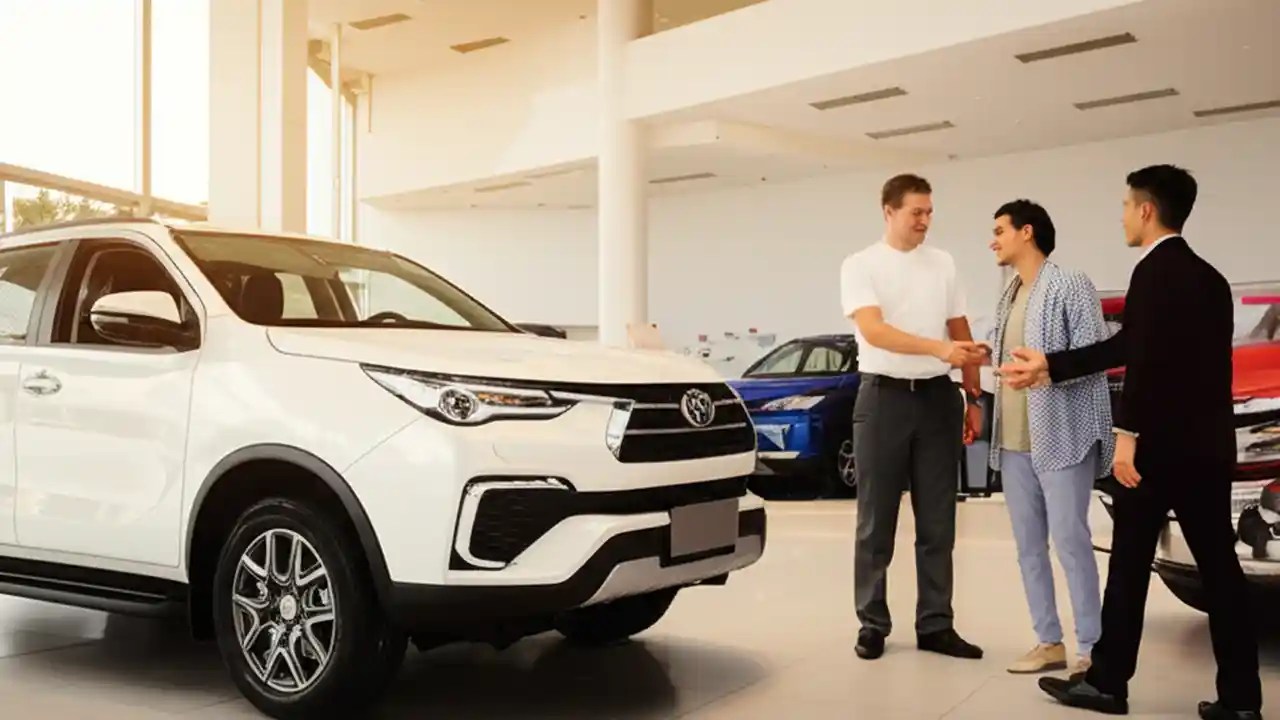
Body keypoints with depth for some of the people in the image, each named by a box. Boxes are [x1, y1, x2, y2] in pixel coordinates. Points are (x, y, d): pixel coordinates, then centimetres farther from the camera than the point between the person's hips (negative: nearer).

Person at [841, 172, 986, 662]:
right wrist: (940, 348, -30)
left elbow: (960, 333, 15)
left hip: (937, 397, 4)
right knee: (876, 521, 3)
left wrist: (972, 397, 10)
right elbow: (874, 331, -18)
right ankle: (872, 623, 13)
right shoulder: (860, 265, -3)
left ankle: (935, 625, 14)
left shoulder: (943, 264, 11)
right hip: (884, 398, -4)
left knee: (938, 521, 6)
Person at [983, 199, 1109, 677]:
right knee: (1028, 546, 9)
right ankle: (1048, 642, 18)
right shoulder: (1008, 297, 17)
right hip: (1014, 440, 8)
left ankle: (1091, 649, 4)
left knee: (1070, 542, -5)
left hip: (1061, 436, -7)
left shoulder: (1070, 285, -5)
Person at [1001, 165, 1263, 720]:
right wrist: (1049, 368, 23)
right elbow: (1131, 345, 19)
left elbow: (1146, 357, -22)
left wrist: (1127, 432, -20)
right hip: (1209, 444, 8)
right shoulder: (1208, 277, 17)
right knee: (1218, 565, 8)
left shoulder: (1154, 270, -11)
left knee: (1130, 565, 1)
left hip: (1161, 442, -8)